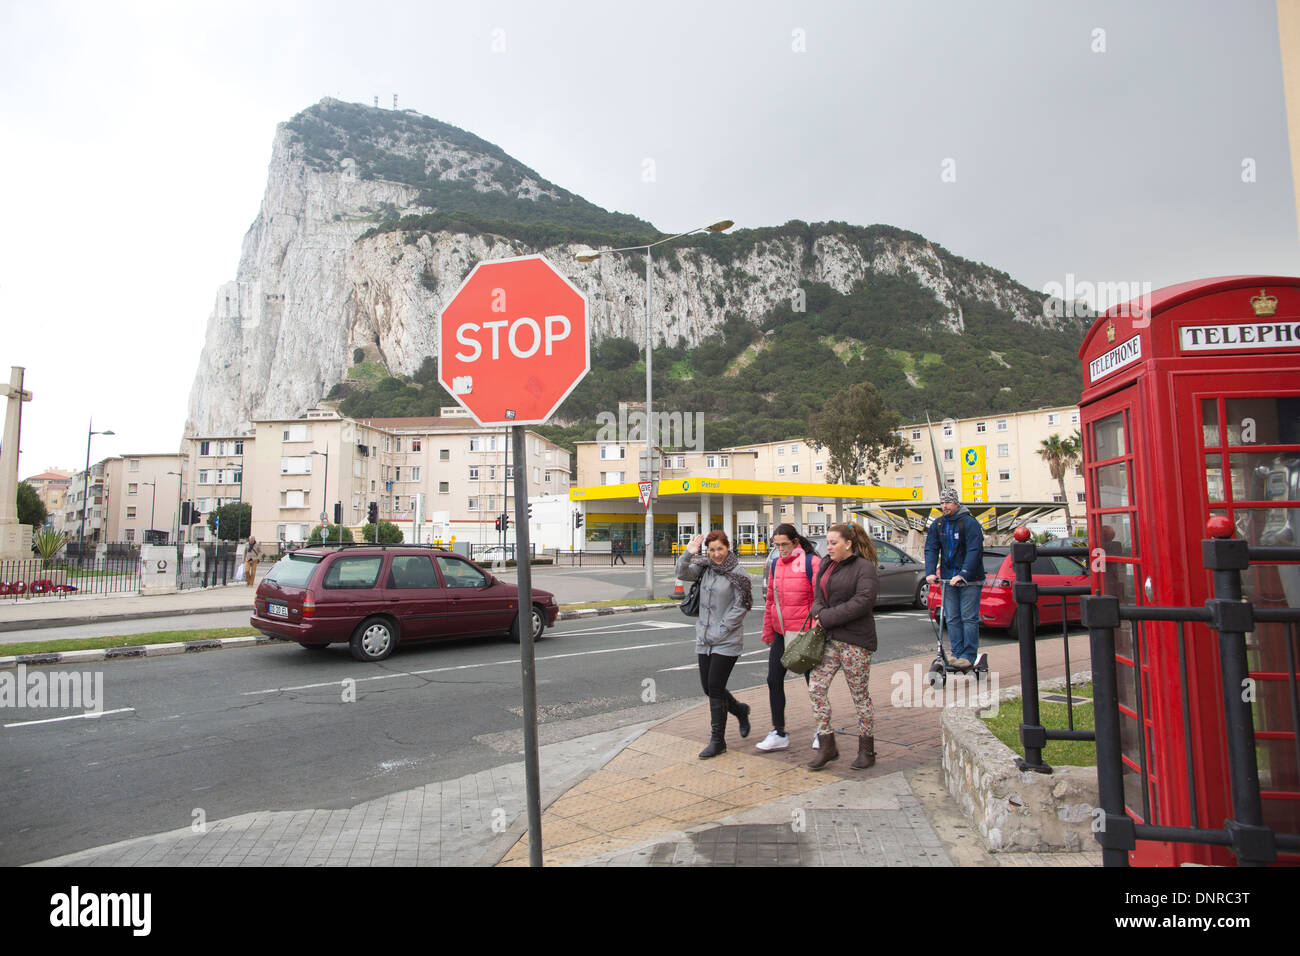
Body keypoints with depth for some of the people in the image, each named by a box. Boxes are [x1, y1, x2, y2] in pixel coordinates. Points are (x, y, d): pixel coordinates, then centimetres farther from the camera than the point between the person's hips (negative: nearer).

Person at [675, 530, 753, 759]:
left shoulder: (738, 573, -10)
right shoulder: (705, 568, 8)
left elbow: (741, 606, -10)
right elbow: (683, 574, -2)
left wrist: (720, 631, -12)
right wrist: (688, 554, -18)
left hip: (727, 641, -6)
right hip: (704, 640, 6)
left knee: (715, 687, -5)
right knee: (708, 687, 10)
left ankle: (717, 741, 9)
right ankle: (740, 710, 37)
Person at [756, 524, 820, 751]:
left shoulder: (812, 562, -10)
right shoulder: (775, 565, 10)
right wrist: (768, 631, 16)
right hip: (781, 633, 6)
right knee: (774, 681, 4)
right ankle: (779, 733, 15)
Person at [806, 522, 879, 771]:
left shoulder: (864, 567, -8)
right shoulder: (826, 566, 14)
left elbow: (863, 602, -18)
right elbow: (817, 595, 15)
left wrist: (827, 618, -16)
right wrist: (819, 612, -8)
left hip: (855, 640, -6)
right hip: (829, 638, 7)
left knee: (859, 694, 4)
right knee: (816, 687, -1)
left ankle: (866, 750, 19)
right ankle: (826, 746, 10)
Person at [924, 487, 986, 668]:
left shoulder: (969, 522, -10)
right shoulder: (937, 524, 7)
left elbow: (974, 551, -17)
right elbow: (931, 549, 3)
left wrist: (963, 575, -24)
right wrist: (930, 572, -11)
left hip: (969, 579, -5)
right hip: (948, 579, 5)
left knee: (969, 618, -2)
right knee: (952, 618, 6)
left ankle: (968, 655, 4)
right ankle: (956, 652, 14)